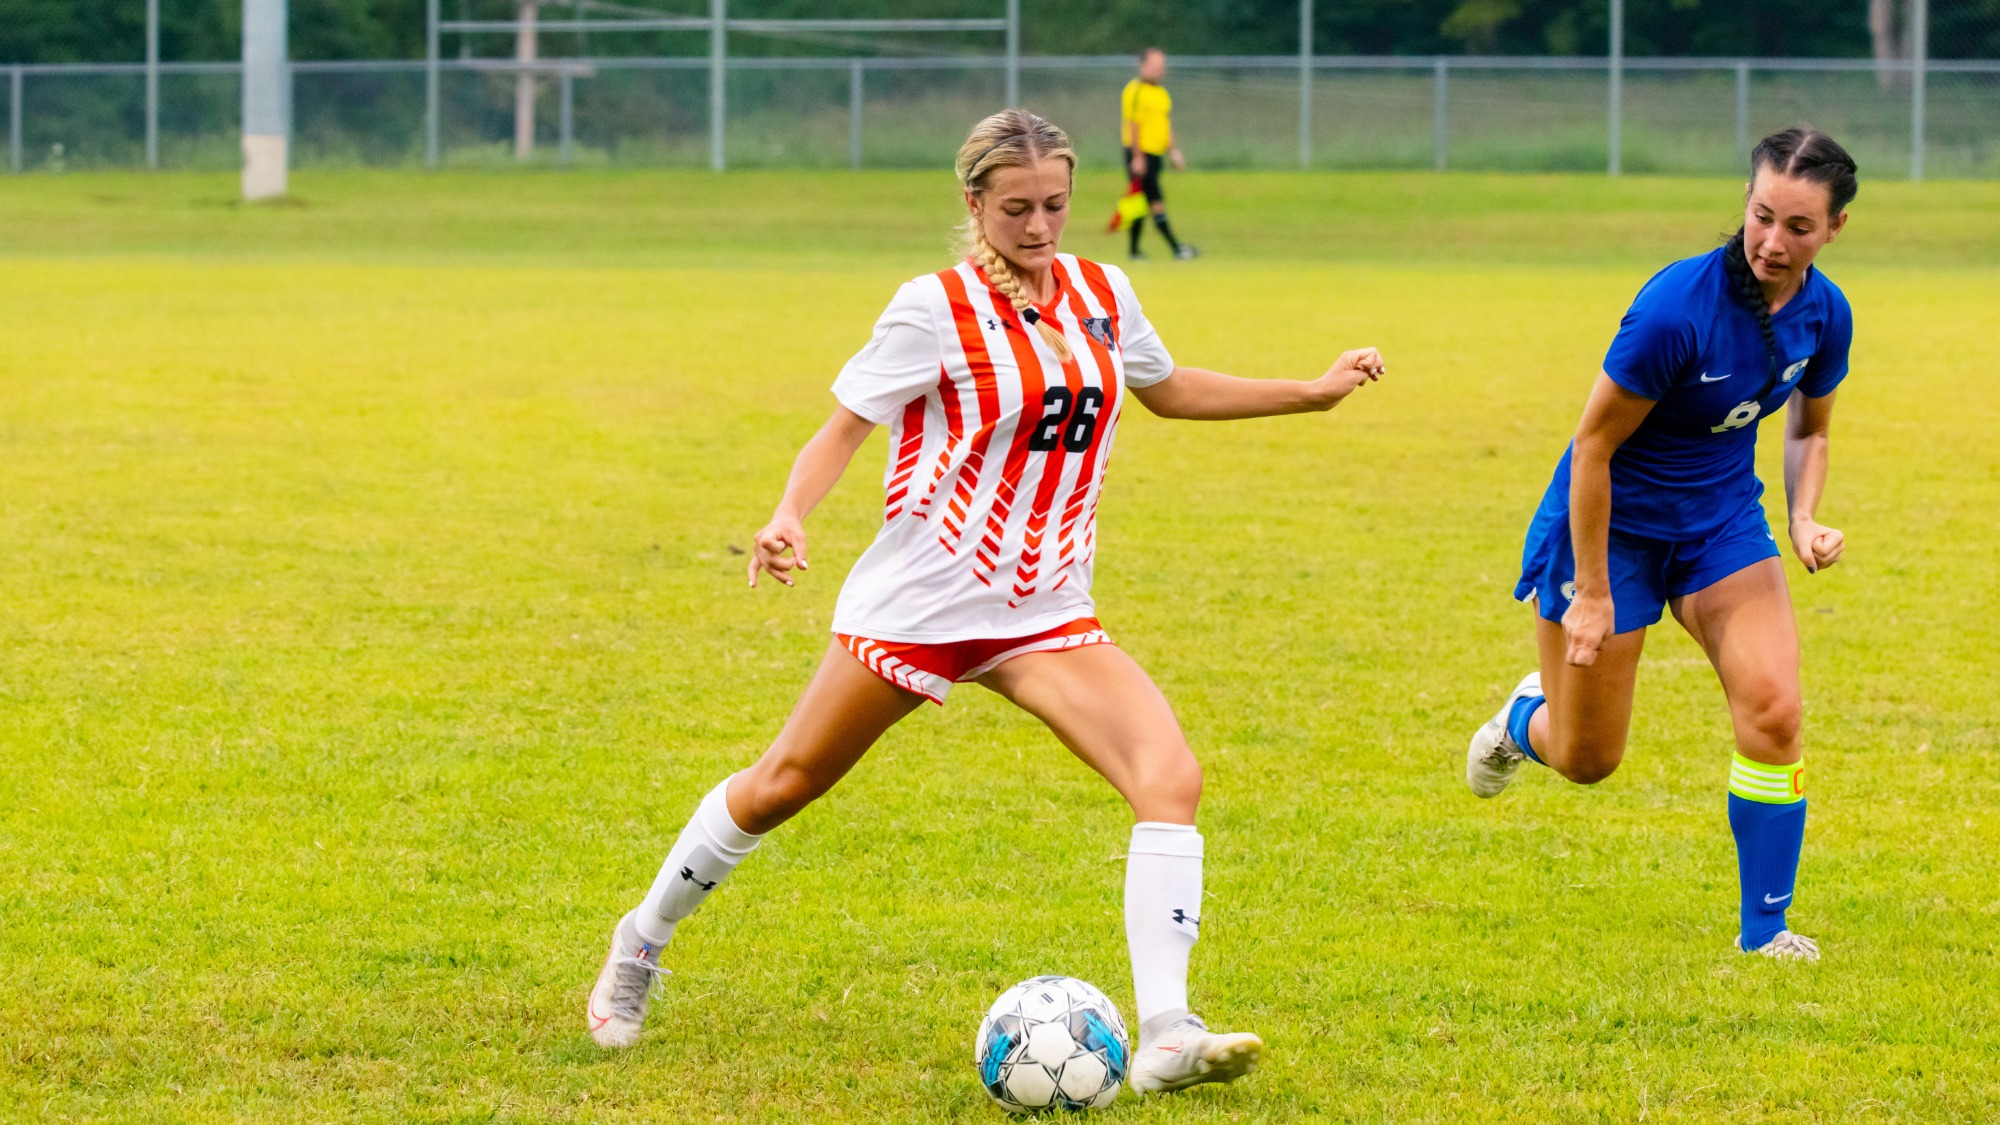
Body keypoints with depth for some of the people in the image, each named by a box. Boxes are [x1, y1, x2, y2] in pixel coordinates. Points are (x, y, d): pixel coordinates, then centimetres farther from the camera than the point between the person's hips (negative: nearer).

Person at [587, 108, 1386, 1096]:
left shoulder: (1101, 296, 7)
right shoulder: (935, 309, -10)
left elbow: (1168, 390, 25)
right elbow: (844, 426, -8)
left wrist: (1313, 393, 23)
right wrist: (789, 516, -27)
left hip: (1045, 615, 4)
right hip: (919, 598, -4)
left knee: (1170, 779, -18)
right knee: (784, 786, 7)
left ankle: (1165, 1038, -23)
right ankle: (643, 941, 33)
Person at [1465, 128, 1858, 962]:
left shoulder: (1824, 315, -11)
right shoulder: (1677, 307, -31)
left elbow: (1809, 430, 11)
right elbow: (1593, 444, -22)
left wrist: (1805, 521, -9)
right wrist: (1592, 592, -19)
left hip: (1723, 519, 5)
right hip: (1612, 520, -5)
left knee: (1772, 712, -14)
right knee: (1586, 760, 7)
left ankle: (1764, 931, 0)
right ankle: (1527, 720, 46)